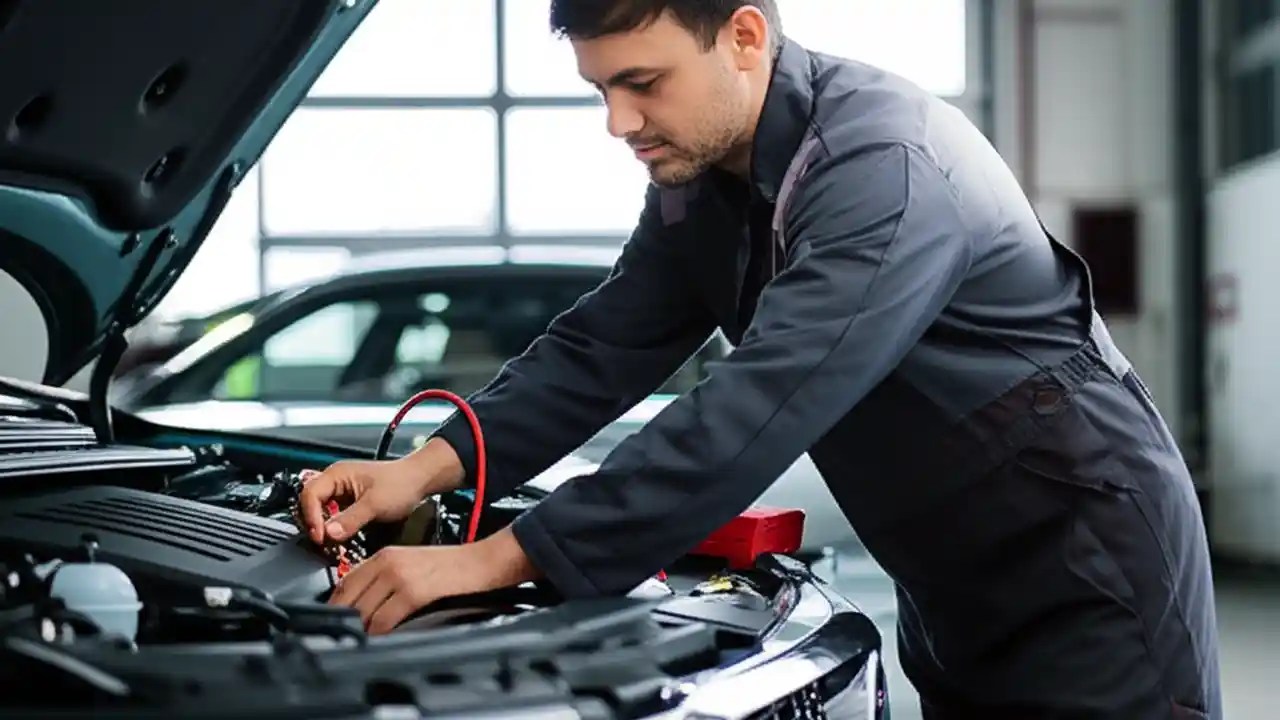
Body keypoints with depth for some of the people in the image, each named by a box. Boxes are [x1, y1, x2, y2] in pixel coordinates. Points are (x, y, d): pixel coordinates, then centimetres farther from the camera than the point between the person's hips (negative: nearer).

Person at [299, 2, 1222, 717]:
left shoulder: (888, 165, -29)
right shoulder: (698, 182, -1)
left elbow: (754, 415, -37)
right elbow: (599, 349, 0)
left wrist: (496, 560, -37)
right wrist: (432, 466, -17)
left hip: (1090, 575, -7)